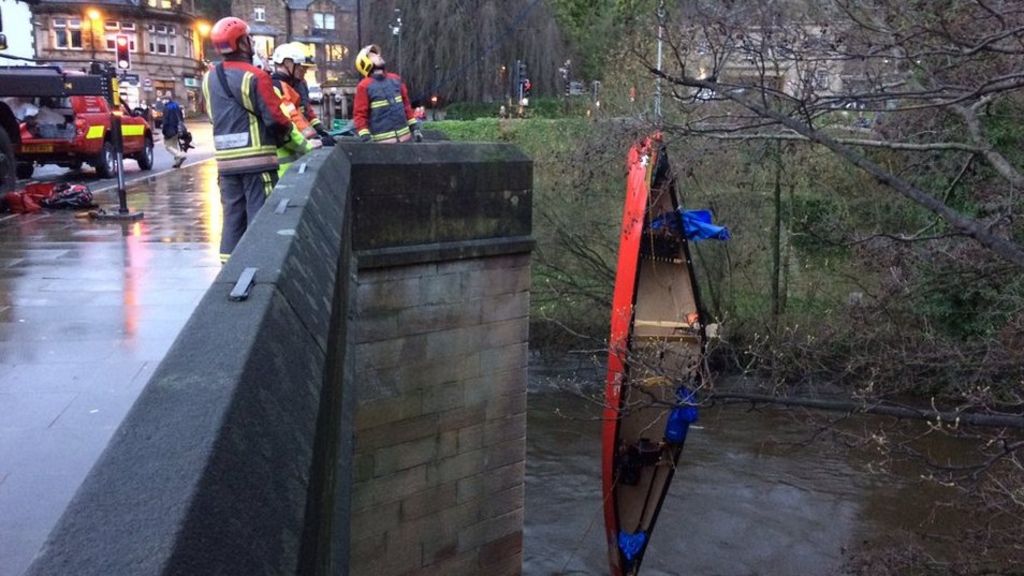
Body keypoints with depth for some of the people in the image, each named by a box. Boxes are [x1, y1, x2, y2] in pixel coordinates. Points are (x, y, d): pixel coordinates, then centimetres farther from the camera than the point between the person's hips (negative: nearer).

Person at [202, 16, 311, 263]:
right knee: (260, 216, -3)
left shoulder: (209, 78, 10)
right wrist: (303, 145, 0)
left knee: (233, 215, 12)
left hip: (225, 160, 7)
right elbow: (275, 119, -12)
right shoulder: (254, 76, -12)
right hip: (256, 158, -7)